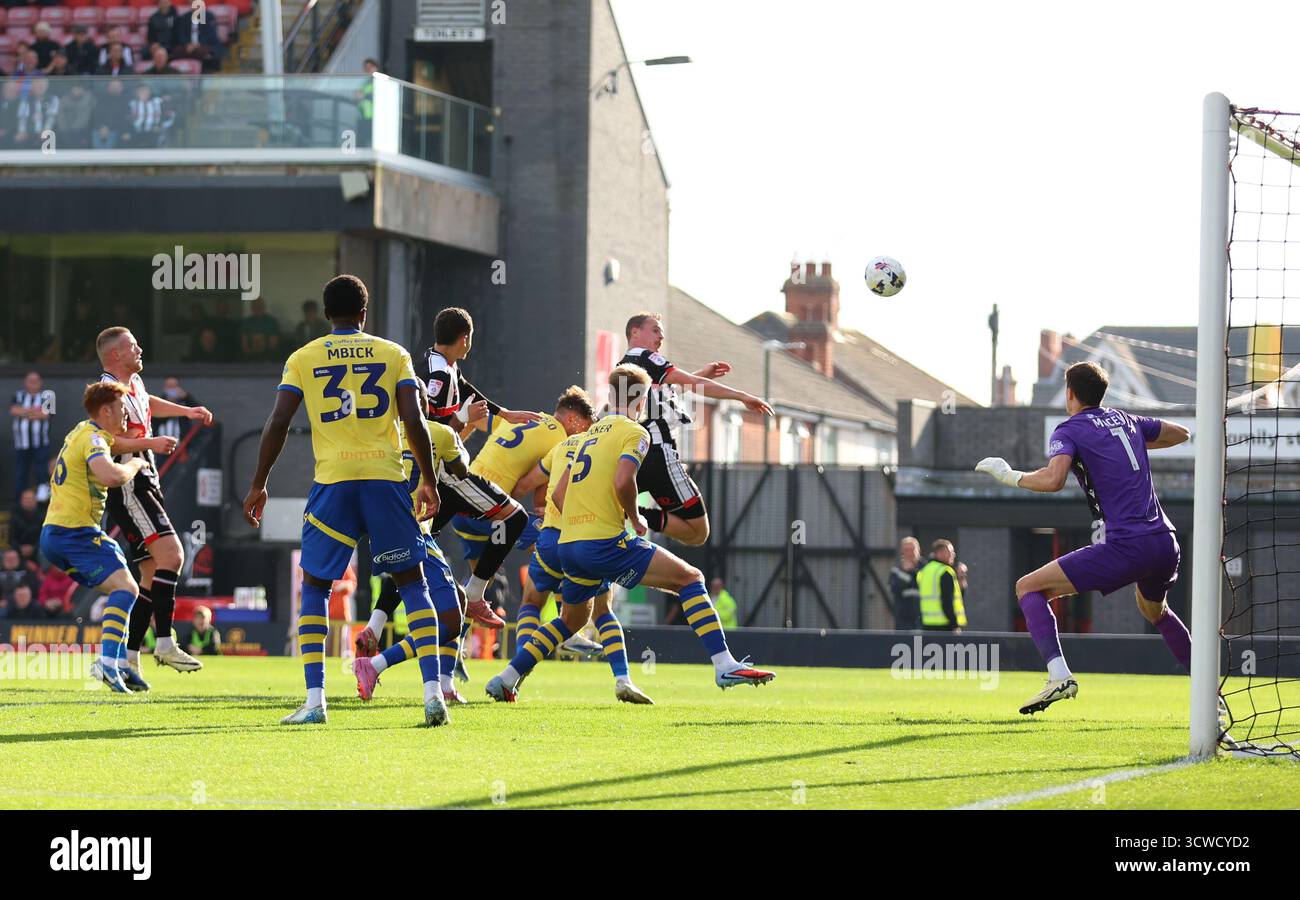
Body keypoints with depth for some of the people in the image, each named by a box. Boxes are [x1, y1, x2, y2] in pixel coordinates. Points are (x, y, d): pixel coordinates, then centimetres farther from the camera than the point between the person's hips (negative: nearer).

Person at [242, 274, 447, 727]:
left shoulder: (303, 359, 8)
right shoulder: (394, 354, 9)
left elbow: (278, 424, 1)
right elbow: (414, 423, 1)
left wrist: (258, 485, 8)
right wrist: (429, 482, 11)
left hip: (332, 481, 0)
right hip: (386, 478, 0)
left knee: (314, 587, 11)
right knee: (413, 583, 10)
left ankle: (314, 700, 1)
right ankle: (433, 691, -2)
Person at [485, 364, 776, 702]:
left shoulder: (591, 433, 22)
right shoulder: (634, 433, -2)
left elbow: (558, 494, 21)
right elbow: (623, 481, -20)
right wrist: (635, 518, -4)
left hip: (569, 544, 8)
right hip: (605, 543, -8)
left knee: (572, 620, 28)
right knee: (690, 578, -4)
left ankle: (505, 680, 24)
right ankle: (724, 665, -17)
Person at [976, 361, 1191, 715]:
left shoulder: (1068, 431, -1)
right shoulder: (1125, 420, 19)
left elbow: (1053, 480, -20)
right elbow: (1181, 434, 34)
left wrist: (1011, 476, -4)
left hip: (1125, 546, -7)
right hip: (1166, 542, 7)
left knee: (1028, 587, -2)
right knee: (1155, 610, 37)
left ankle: (1059, 676, -20)